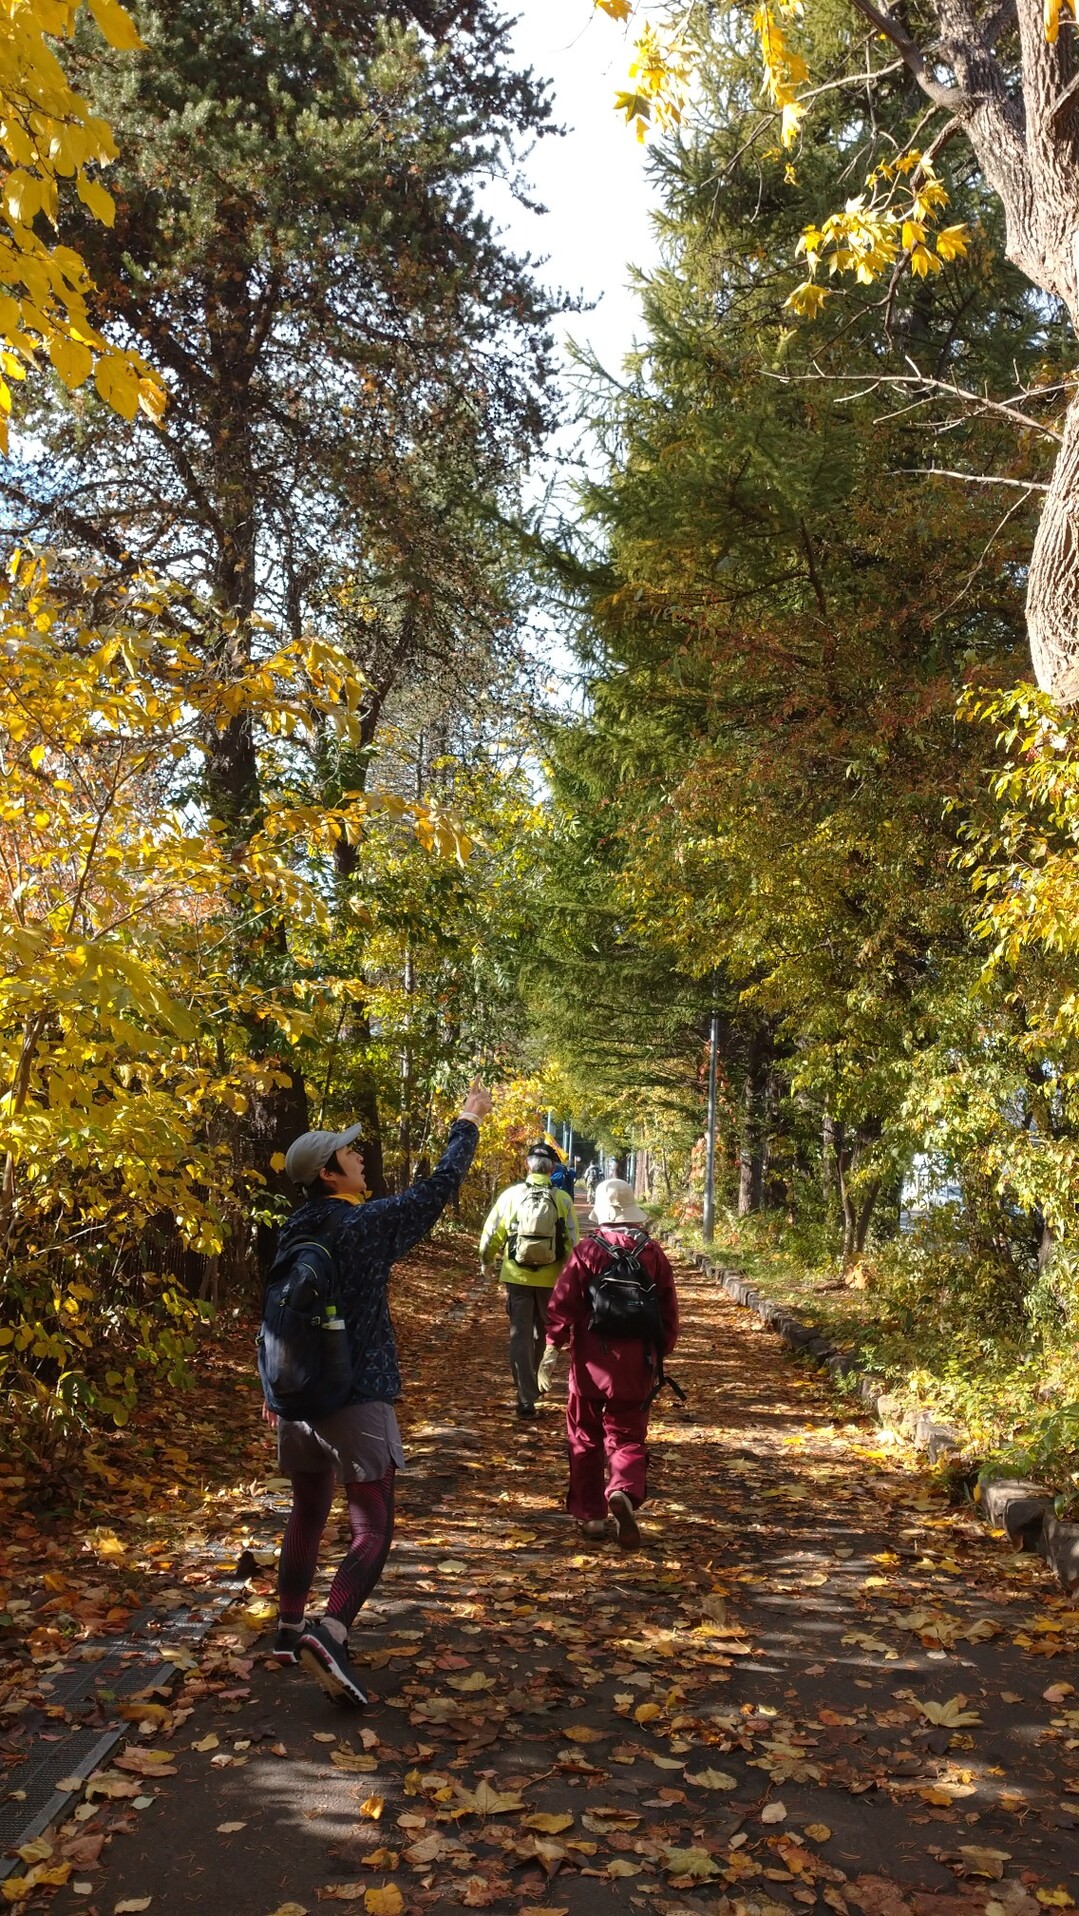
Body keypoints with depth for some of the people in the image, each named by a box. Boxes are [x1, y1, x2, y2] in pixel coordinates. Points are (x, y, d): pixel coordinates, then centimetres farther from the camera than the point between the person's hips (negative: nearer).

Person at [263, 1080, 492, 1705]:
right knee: (373, 1527, -5)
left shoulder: (294, 1233, 6)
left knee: (308, 1513, 22)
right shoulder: (367, 1224, -14)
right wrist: (469, 1123, 7)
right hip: (357, 1398, -7)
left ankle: (290, 1630, 30)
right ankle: (330, 1632, -22)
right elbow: (440, 1186, -6)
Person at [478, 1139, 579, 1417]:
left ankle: (526, 1399, 3)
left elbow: (491, 1233, 1)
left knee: (520, 1335, 5)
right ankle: (541, 1377, 30)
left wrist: (486, 1262, 19)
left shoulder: (512, 1195, -6)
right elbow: (573, 1242, -5)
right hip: (551, 1278, 1)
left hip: (517, 1276, 0)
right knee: (545, 1331, 22)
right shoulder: (562, 1199, -6)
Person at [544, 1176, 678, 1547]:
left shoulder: (587, 1251, -8)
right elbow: (669, 1310, 4)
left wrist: (554, 1343, 1)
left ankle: (591, 1515, 17)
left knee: (585, 1439, 15)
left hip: (591, 1363, -1)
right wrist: (663, 1351, 17)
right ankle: (623, 1492, -19)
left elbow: (562, 1304, -12)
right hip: (635, 1366, 1)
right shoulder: (652, 1253, 0)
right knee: (626, 1438, 9)